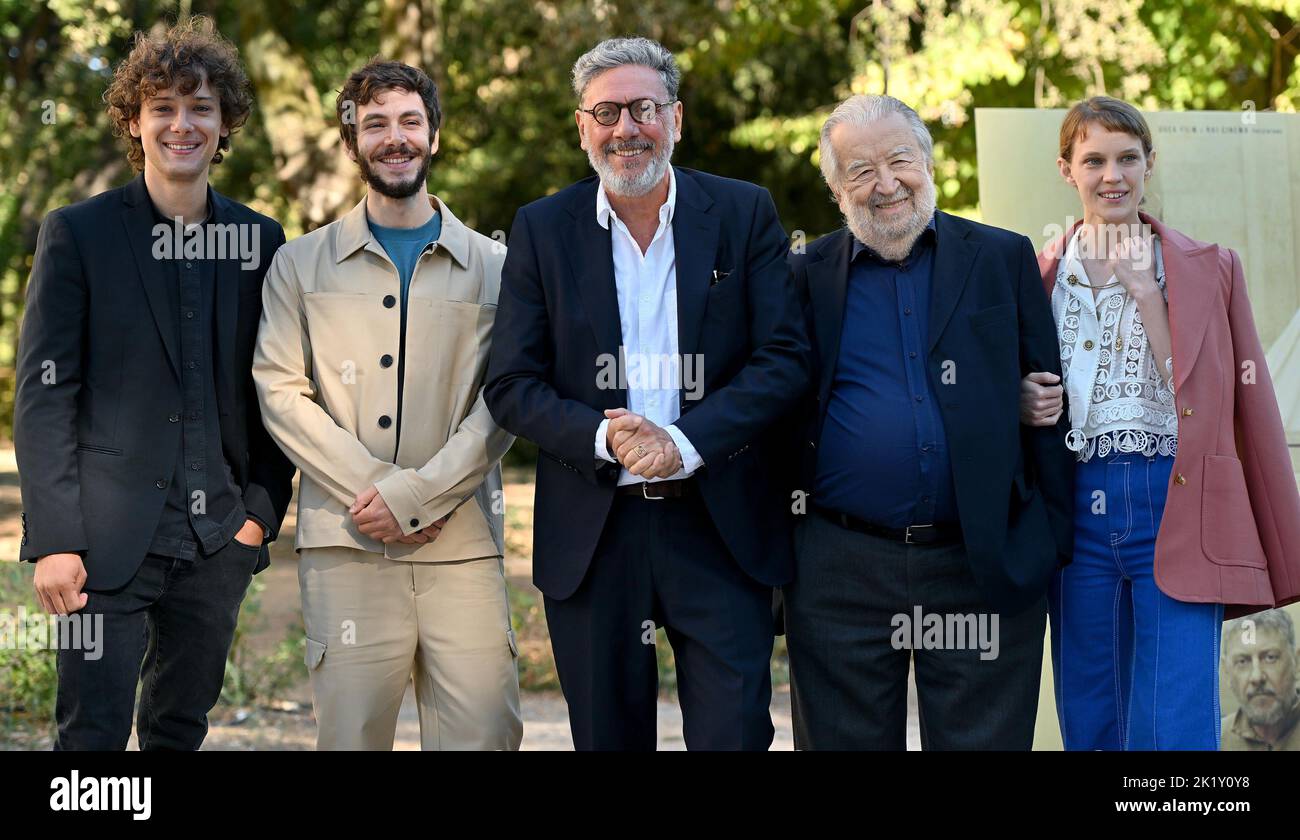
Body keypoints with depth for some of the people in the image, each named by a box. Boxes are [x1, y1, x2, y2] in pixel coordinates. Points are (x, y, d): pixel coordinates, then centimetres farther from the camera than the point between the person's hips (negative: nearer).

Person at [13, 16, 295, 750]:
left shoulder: (261, 242, 8)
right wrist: (54, 539, -12)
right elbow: (43, 395, -5)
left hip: (219, 543, 3)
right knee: (94, 732, -4)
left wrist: (263, 509, 1)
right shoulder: (77, 234, -1)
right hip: (110, 538, -3)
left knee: (182, 729, 13)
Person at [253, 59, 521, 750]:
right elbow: (280, 392, 4)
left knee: (483, 735, -8)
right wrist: (374, 490, -8)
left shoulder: (493, 267, 12)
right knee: (351, 736, -4)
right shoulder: (301, 264, 13)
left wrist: (416, 496, -9)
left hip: (463, 544, 0)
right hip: (345, 544, 0)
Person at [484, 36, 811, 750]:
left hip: (721, 526, -1)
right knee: (607, 738, 9)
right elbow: (511, 387, 1)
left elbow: (785, 358, -4)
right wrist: (604, 437, -17)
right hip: (592, 529, 1)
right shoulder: (541, 230, 4)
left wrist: (686, 442, -17)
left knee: (734, 734, -2)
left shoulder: (744, 214, 2)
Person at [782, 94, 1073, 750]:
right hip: (841, 573, 0)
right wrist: (771, 551, 1)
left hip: (985, 572, 0)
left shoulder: (1004, 260, 6)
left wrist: (1053, 539, -1)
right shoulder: (807, 276, 6)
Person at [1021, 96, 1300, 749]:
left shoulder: (1209, 269, 6)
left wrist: (1145, 293, -8)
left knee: (1176, 731, -10)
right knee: (1089, 727, 8)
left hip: (1177, 509, -2)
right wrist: (1023, 404, -6)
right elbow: (1019, 392, 19)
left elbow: (1248, 405, -3)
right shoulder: (1040, 276, 11)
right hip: (1077, 513, 3)